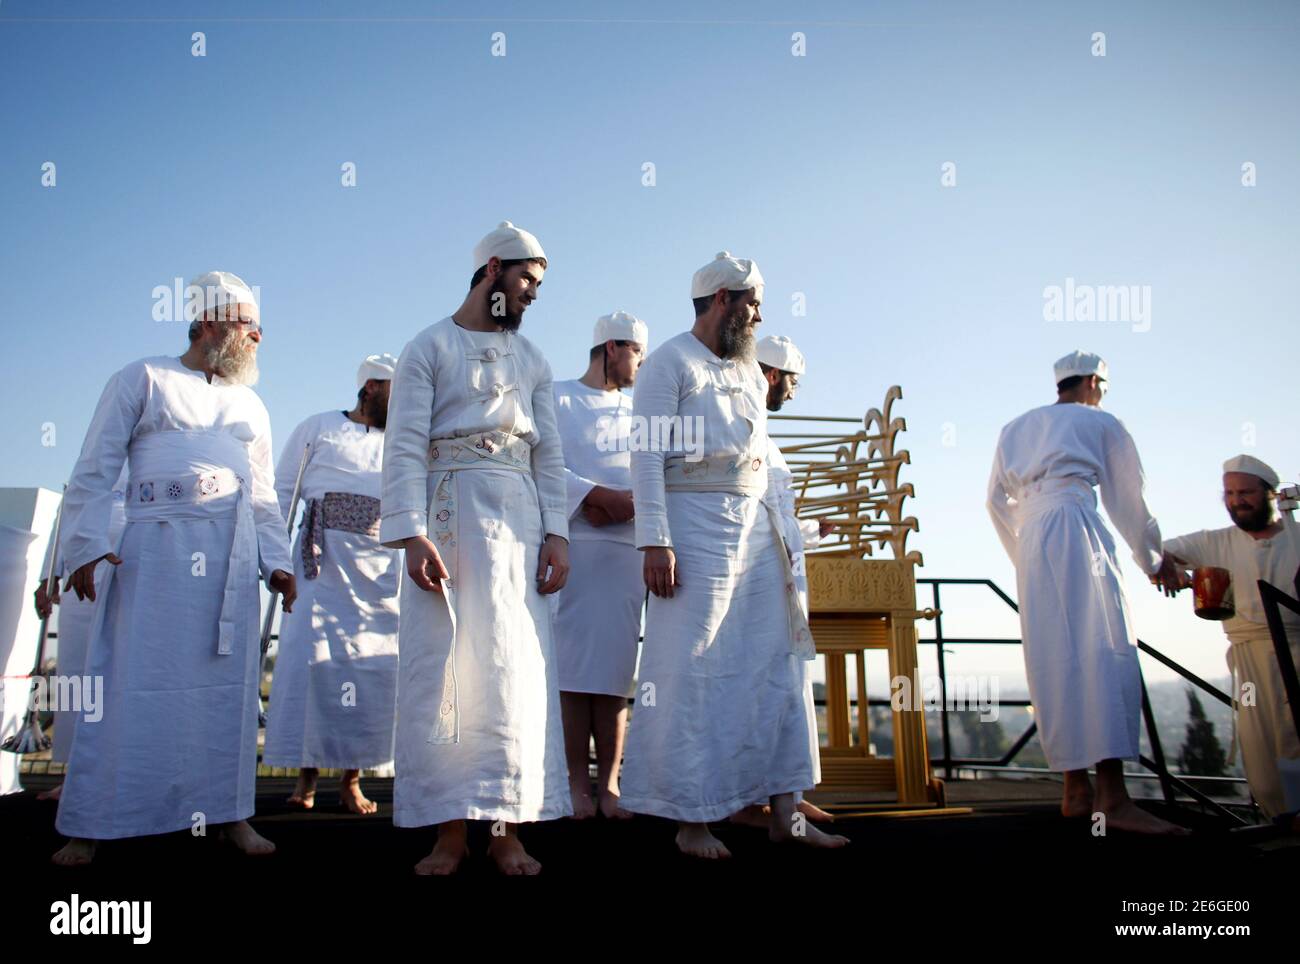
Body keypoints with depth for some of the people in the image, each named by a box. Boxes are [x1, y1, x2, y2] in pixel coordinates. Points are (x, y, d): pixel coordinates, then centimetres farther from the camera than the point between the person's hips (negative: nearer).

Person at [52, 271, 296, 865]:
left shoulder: (250, 406, 21)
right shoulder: (143, 380, 7)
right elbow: (94, 471, 2)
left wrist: (276, 562, 10)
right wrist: (87, 546, -9)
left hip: (231, 556, 4)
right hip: (155, 547, -4)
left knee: (229, 684, 3)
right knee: (131, 683, -3)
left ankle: (228, 812, 11)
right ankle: (91, 825, 7)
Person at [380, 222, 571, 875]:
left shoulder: (532, 361, 19)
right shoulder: (429, 348, 6)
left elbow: (549, 455, 14)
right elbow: (405, 447, -4)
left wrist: (556, 533, 2)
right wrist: (411, 534, -15)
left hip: (519, 518, 3)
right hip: (447, 513, -3)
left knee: (515, 668, -1)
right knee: (441, 665, -2)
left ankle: (509, 828, 5)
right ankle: (450, 832, 6)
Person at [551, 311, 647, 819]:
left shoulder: (639, 411, 22)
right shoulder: (557, 399, 8)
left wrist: (628, 503, -5)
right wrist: (596, 495, -14)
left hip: (625, 546, 4)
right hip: (572, 543, -4)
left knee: (615, 665, 1)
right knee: (573, 664, -5)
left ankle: (609, 783, 5)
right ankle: (578, 783, 1)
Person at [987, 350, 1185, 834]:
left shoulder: (1016, 428, 25)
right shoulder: (1102, 423, 13)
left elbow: (996, 499, 19)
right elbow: (1128, 500, 14)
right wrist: (1153, 560, 25)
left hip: (1030, 536, 6)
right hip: (1075, 527, -6)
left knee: (1057, 657, 3)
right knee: (1104, 649, -13)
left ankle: (1076, 790, 3)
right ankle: (1112, 797, -22)